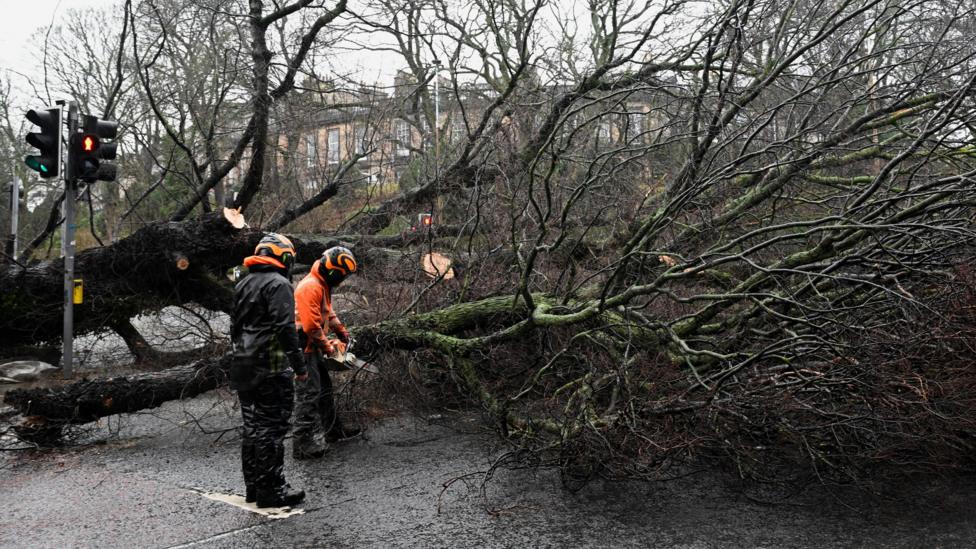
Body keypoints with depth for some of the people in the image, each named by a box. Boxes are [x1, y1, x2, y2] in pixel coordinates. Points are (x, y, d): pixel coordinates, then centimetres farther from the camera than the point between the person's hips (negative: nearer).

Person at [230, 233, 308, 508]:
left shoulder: (243, 285, 16)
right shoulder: (278, 284, -12)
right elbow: (285, 328, -20)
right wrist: (299, 366, -16)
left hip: (243, 368, 9)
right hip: (271, 369, -9)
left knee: (252, 428, 15)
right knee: (272, 429, -3)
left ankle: (253, 486, 23)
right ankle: (271, 490, 2)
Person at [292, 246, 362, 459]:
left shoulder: (323, 285, 10)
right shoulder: (310, 287, -23)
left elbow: (329, 313, 22)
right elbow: (312, 326, -26)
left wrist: (343, 333, 15)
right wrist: (328, 348, -14)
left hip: (313, 347, 10)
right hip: (304, 348, -10)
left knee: (324, 389, 19)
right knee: (310, 394, -9)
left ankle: (333, 430, 31)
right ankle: (302, 444, -5)